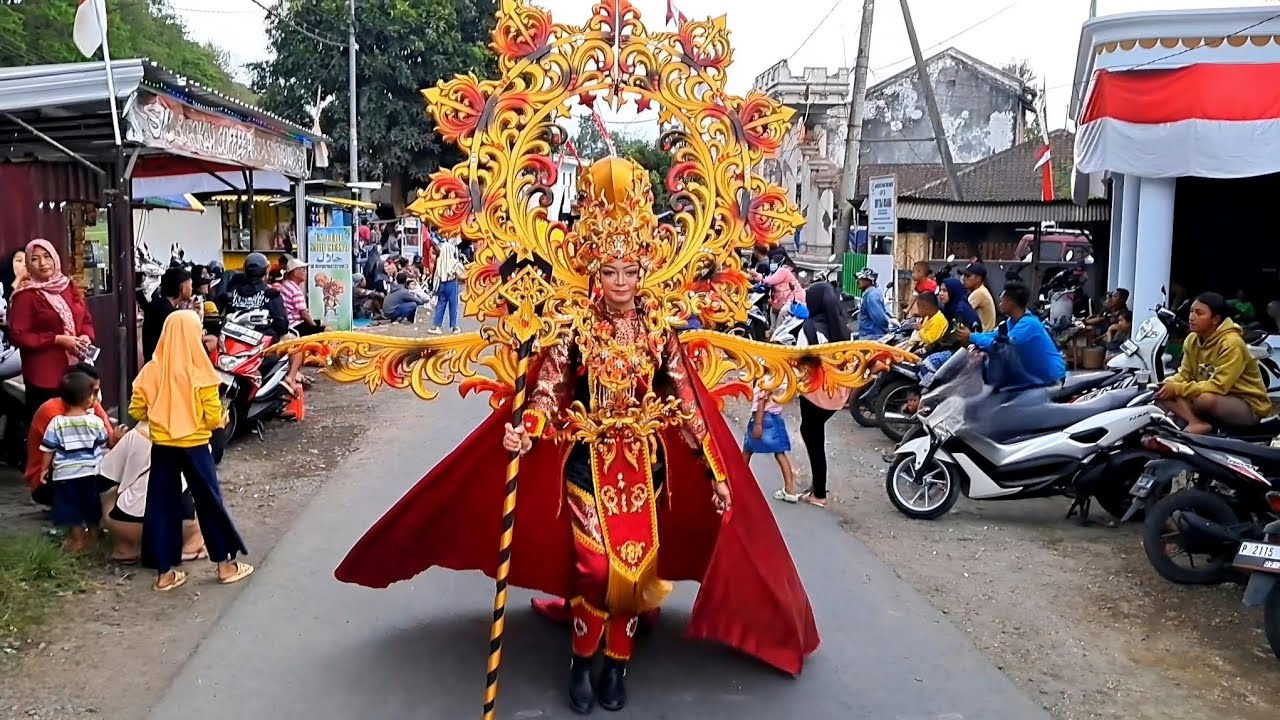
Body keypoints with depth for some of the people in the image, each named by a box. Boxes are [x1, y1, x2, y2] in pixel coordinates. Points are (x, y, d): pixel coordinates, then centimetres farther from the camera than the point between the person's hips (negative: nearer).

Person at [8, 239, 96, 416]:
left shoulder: (68, 286, 11)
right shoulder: (26, 295, -8)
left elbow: (86, 320, 16)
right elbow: (17, 336, -12)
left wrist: (86, 337, -5)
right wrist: (58, 340, -17)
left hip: (75, 370, 6)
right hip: (44, 375, -6)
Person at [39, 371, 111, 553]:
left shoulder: (56, 423, -8)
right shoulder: (96, 421, -7)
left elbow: (48, 449, -2)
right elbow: (104, 445, 4)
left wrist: (44, 469, 10)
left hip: (65, 473, -1)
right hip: (91, 471, 1)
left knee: (70, 506, 8)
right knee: (91, 504, 17)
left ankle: (77, 538, 12)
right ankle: (94, 533, 31)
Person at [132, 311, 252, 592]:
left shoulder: (151, 370, -4)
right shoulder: (200, 371, -13)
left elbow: (136, 411, 2)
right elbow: (213, 417, -13)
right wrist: (221, 420, 8)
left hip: (161, 446, 3)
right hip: (194, 446, -3)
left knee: (161, 505, 10)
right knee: (209, 503, 9)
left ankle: (164, 572, 15)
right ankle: (225, 564, 18)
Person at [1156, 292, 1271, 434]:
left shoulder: (1231, 343, -23)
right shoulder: (1192, 339, 0)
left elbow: (1218, 386, -29)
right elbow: (1185, 374, 5)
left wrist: (1178, 389, -29)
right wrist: (1168, 384, -17)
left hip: (1249, 406, -8)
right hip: (1215, 400, 8)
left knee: (1206, 399, -40)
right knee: (1163, 393, -12)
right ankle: (1197, 422, -27)